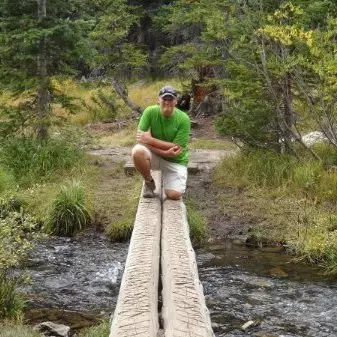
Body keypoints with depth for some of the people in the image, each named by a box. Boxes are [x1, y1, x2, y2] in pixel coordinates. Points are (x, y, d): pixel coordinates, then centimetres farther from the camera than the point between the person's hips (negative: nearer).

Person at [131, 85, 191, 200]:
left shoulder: (183, 119, -17)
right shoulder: (150, 112, -14)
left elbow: (177, 150, -20)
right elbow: (140, 138, -19)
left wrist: (150, 140, -26)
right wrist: (166, 150, -28)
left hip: (175, 161, -1)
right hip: (154, 155, 1)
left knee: (174, 195, -18)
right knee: (137, 151, -32)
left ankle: (166, 178, 20)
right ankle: (149, 182, -3)